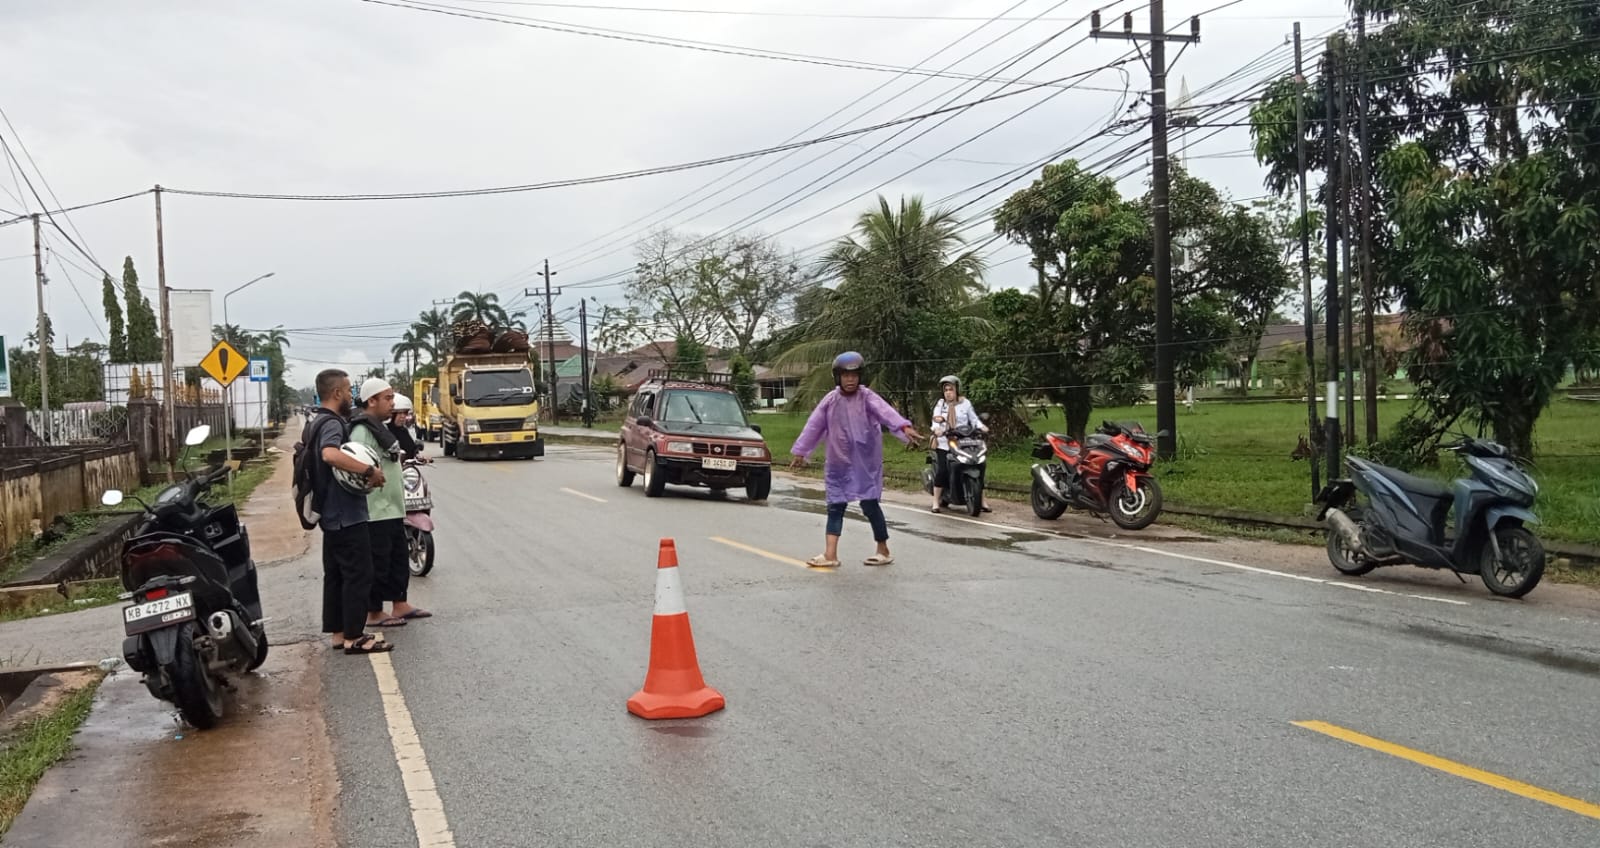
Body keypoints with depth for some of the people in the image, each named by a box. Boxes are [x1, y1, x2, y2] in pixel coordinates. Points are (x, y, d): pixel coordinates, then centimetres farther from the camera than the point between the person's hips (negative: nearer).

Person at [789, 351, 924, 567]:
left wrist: (905, 428, -44)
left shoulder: (867, 397, -9)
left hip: (865, 462, -4)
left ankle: (884, 550, 15)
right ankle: (830, 554, 4)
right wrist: (800, 451, 11)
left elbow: (885, 411, -27)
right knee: (835, 506, 2)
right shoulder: (831, 400, 3)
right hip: (839, 463, 4)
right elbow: (814, 425, 9)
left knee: (869, 505, -1)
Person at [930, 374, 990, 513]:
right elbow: (936, 420, -2)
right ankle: (936, 501, -4)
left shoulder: (965, 403, 8)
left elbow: (974, 419, 6)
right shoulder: (940, 404, 10)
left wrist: (982, 426, -15)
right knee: (942, 471, -14)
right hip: (944, 443, 0)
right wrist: (936, 429, -24)